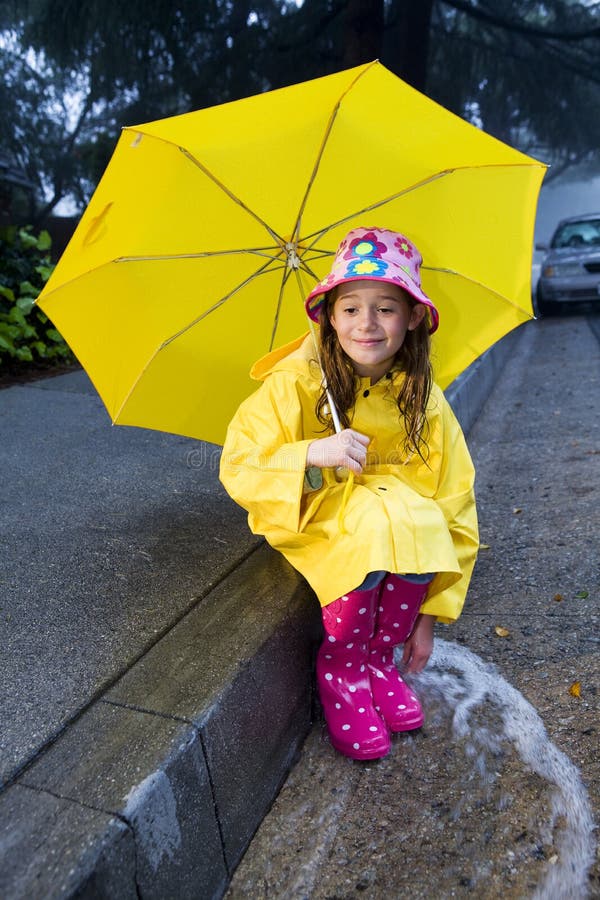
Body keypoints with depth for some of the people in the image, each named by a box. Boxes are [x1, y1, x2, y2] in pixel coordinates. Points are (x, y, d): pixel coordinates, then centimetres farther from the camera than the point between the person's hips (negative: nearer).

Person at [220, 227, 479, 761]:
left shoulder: (425, 403, -7)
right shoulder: (294, 383, -15)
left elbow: (454, 514, -3)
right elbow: (237, 469, -16)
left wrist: (429, 616, -5)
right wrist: (312, 454, -35)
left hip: (404, 520, 3)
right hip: (311, 515, -2)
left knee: (422, 523, -31)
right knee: (370, 527, -35)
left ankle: (379, 655, -3)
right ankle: (341, 669, -6)